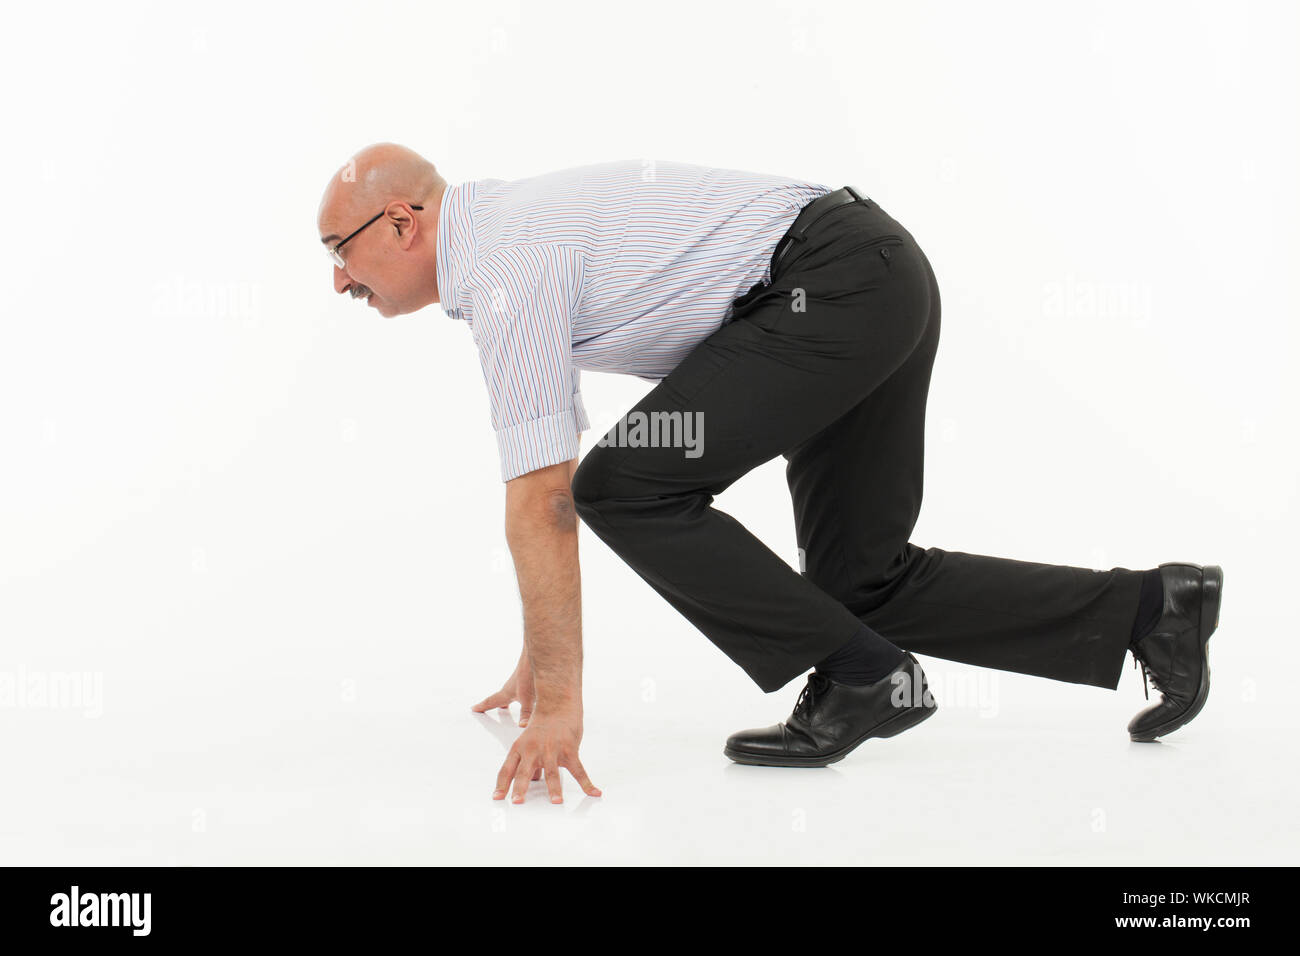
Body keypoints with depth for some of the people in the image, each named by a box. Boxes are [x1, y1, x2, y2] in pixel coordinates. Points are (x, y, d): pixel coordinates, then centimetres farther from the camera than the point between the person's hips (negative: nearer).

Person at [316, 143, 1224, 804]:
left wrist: (557, 700, -18)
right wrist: (543, 656, 24)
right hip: (877, 279, 10)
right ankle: (1150, 609, 18)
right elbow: (545, 472, 22)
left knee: (628, 486, -14)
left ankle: (859, 678, -7)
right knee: (863, 583, 13)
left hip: (837, 283, -10)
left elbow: (542, 500, -20)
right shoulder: (503, 240, 16)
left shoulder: (504, 267, -14)